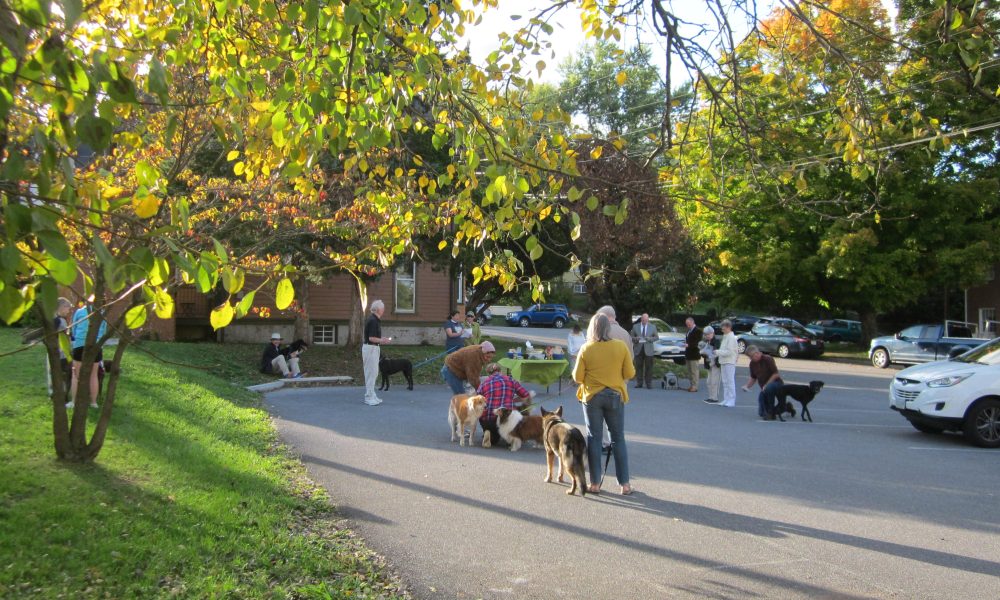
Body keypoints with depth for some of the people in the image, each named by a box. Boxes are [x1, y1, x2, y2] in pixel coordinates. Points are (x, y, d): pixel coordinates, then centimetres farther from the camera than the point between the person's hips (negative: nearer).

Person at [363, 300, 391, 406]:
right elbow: (371, 338, -22)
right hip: (370, 348, -10)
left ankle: (371, 395, 18)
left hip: (373, 348, 10)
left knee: (373, 373, 13)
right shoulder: (373, 320, -19)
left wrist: (382, 339, 14)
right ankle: (369, 397, -3)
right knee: (371, 373, -7)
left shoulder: (374, 319, 13)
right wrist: (382, 341, -10)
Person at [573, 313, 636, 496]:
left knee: (594, 438, 8)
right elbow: (630, 374, -5)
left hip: (592, 397, -1)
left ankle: (595, 483, 10)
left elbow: (577, 377, -6)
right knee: (618, 439, 10)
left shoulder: (586, 349, -9)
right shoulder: (621, 347, -8)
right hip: (615, 396, 1)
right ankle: (624, 483, 11)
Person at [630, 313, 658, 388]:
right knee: (638, 366, 2)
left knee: (648, 367, -1)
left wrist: (650, 339, -12)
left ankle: (649, 383, 4)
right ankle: (639, 383, 8)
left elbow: (657, 337, 7)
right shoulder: (635, 326, 8)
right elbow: (632, 337, 8)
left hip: (648, 350, -1)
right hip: (638, 349, 1)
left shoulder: (653, 327, 8)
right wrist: (635, 339, -14)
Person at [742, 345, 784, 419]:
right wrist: (747, 386, -4)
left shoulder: (768, 359, -17)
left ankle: (771, 413, -26)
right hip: (764, 389, 7)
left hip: (776, 383, -7)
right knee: (761, 413, 2)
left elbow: (776, 374, -19)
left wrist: (766, 385, -24)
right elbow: (753, 377, 14)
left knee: (768, 388, -44)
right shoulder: (752, 363, 3)